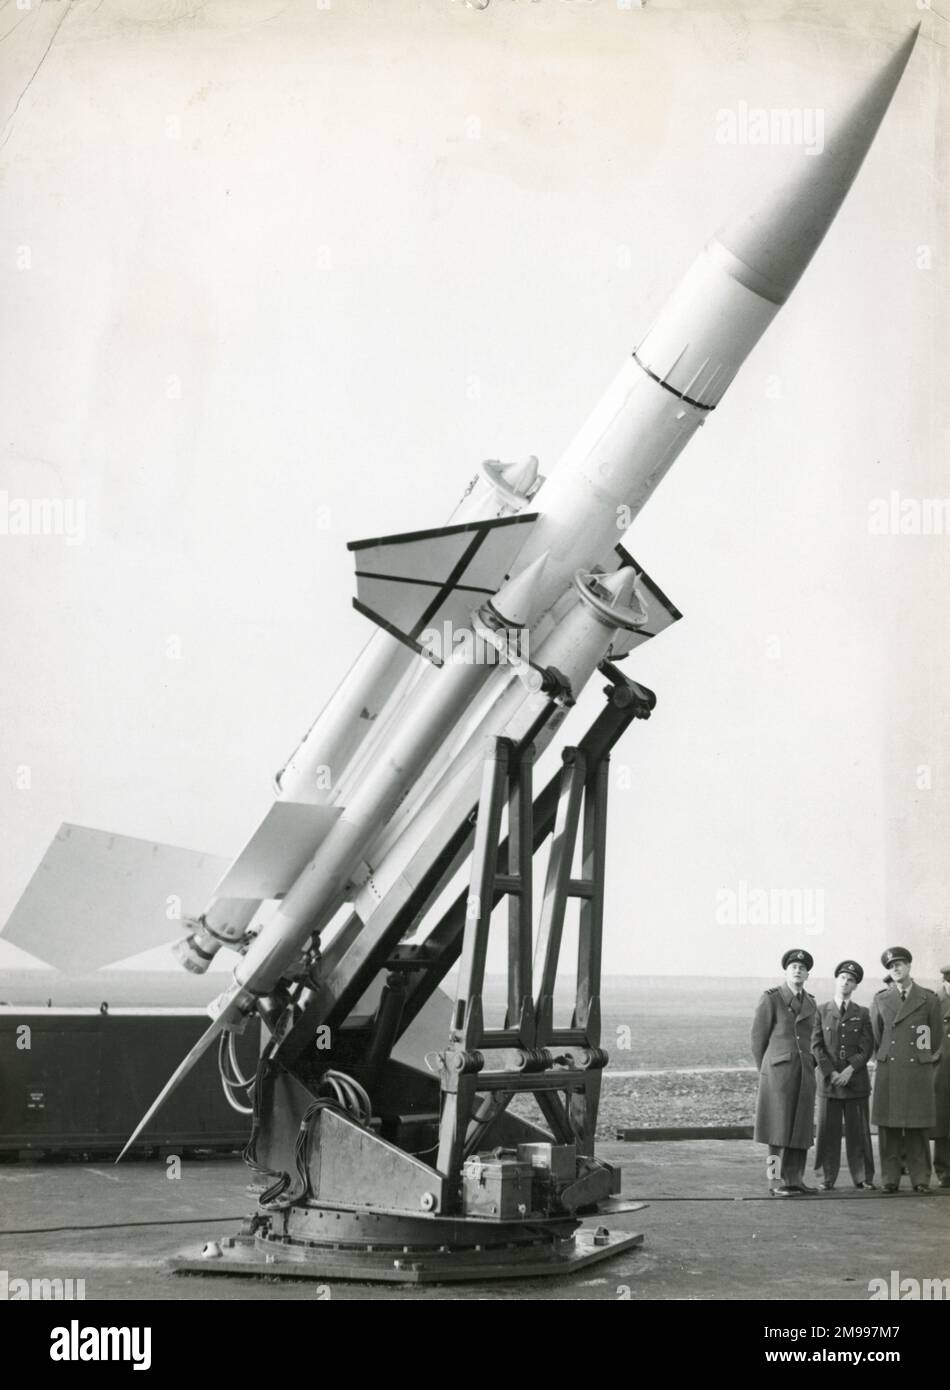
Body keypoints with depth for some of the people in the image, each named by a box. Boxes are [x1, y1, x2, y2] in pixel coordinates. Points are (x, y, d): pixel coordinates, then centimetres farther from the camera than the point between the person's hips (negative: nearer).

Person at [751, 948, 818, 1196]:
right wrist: (766, 1072, 5)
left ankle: (794, 1179, 10)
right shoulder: (771, 998, -5)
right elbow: (758, 1038, -1)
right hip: (778, 1071, -6)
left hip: (804, 1073, 6)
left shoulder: (810, 1003, 12)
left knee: (800, 1128, 5)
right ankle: (777, 1182, -4)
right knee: (779, 1127, -6)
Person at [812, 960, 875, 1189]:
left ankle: (863, 1177, 8)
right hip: (828, 1081, 0)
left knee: (858, 1130, 2)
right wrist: (831, 1073, -9)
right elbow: (816, 1045, 1)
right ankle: (826, 1178, 6)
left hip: (856, 1081, 0)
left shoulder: (863, 1014, 9)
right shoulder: (821, 1011, 7)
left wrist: (850, 1070, -12)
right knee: (827, 1130, 0)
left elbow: (867, 1048, 2)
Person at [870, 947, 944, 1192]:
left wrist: (928, 1061, 12)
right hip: (889, 1072, 1)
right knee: (888, 1126, -1)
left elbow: (937, 1038, 11)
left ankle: (920, 1179, 5)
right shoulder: (880, 1000, 10)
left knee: (919, 1127, -1)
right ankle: (890, 1179, 4)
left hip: (918, 1071, -1)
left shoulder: (929, 999, 6)